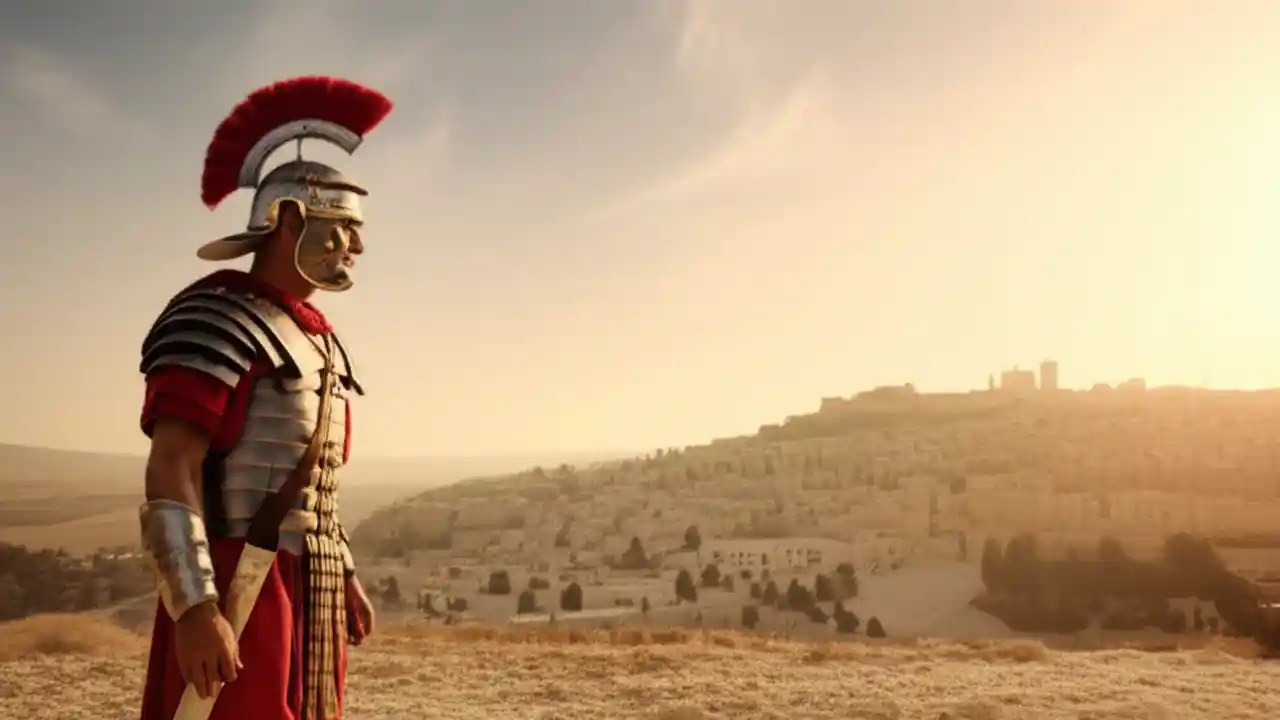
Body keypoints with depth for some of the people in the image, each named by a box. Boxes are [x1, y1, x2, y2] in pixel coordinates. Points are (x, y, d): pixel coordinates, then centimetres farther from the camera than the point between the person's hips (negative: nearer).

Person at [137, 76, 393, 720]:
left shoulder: (317, 339, 17)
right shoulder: (217, 320, -12)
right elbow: (170, 472, -19)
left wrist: (344, 576, 22)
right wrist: (195, 607, -26)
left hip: (309, 590, 9)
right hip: (237, 592, -9)